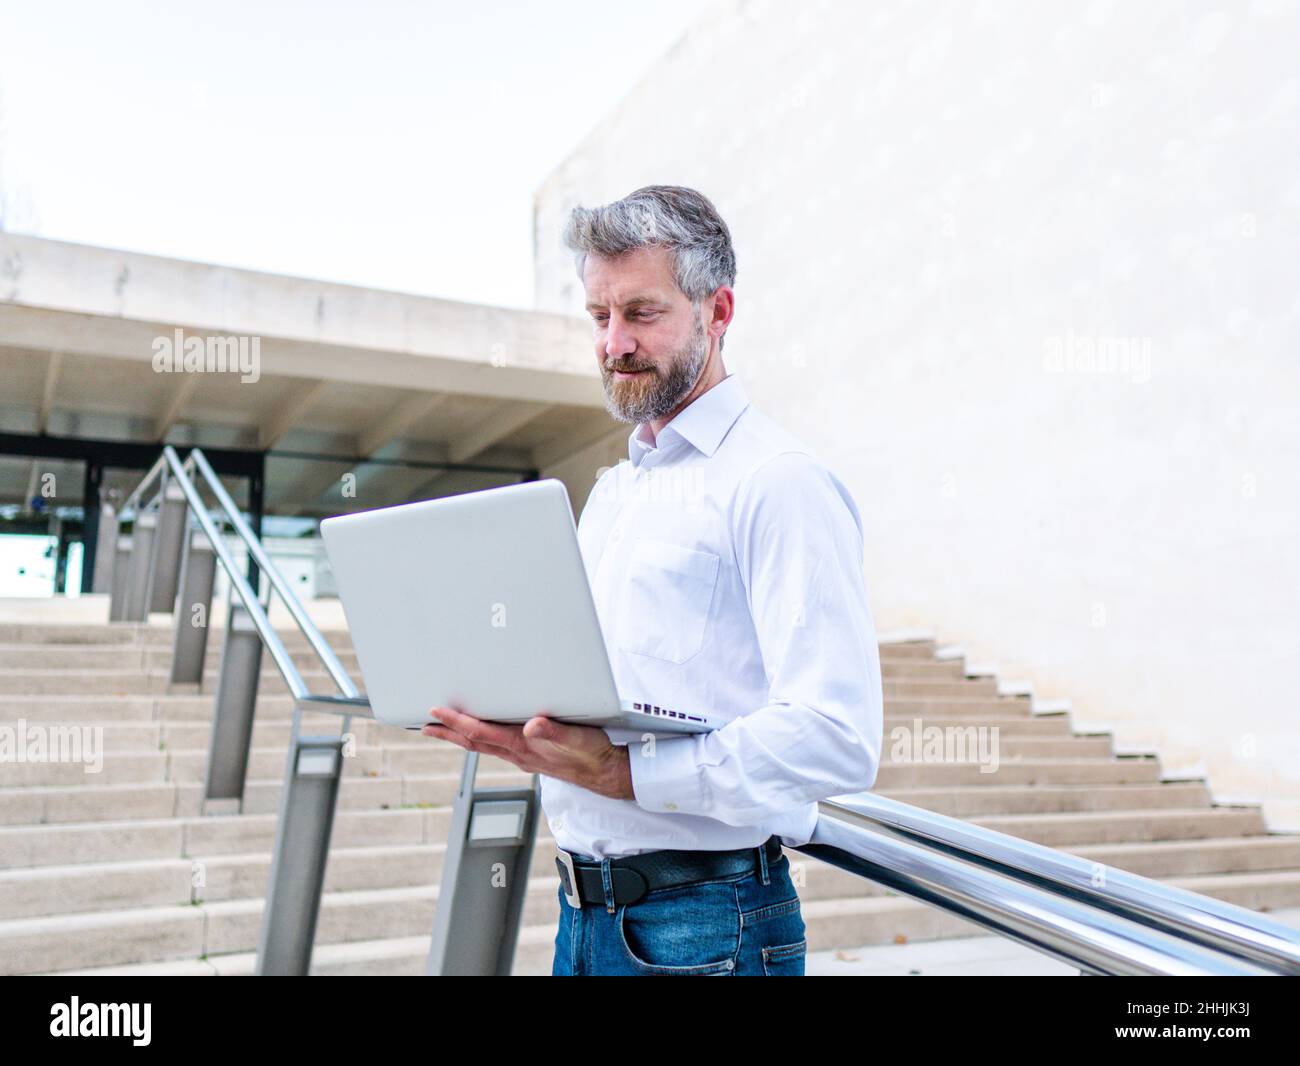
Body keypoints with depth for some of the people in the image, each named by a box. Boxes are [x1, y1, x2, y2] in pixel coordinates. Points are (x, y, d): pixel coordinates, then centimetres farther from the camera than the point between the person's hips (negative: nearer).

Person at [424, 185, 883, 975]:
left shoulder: (779, 482, -14)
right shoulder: (610, 494, 14)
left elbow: (837, 740, -22)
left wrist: (626, 772, -26)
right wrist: (528, 736, -1)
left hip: (707, 922, -7)